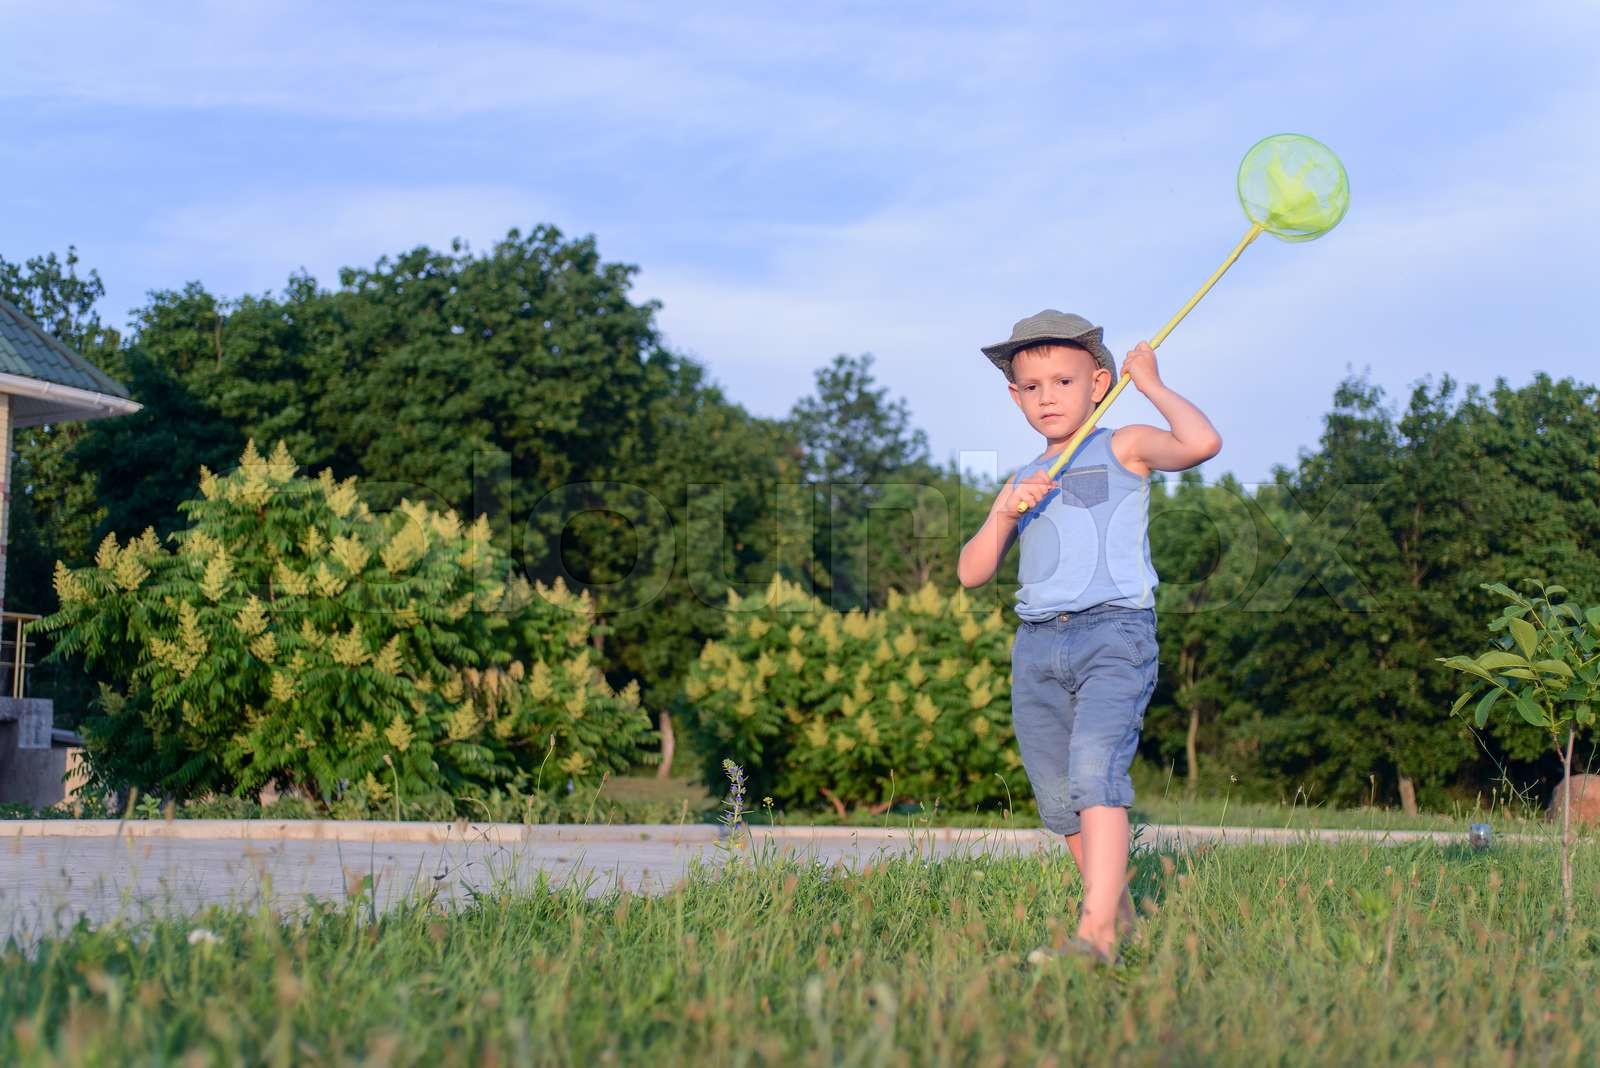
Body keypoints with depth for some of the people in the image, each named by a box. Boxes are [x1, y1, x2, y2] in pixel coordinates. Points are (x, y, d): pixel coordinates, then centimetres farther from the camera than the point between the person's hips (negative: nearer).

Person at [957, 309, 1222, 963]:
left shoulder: (1123, 450, 7)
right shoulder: (1022, 482, 21)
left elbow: (1201, 443, -14)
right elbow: (971, 573, 14)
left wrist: (1150, 384, -1)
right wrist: (1006, 514, -3)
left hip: (1114, 632, -6)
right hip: (1037, 643, 6)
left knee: (1095, 770, -23)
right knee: (1057, 799, 7)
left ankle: (1096, 931, -31)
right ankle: (1117, 904, 26)